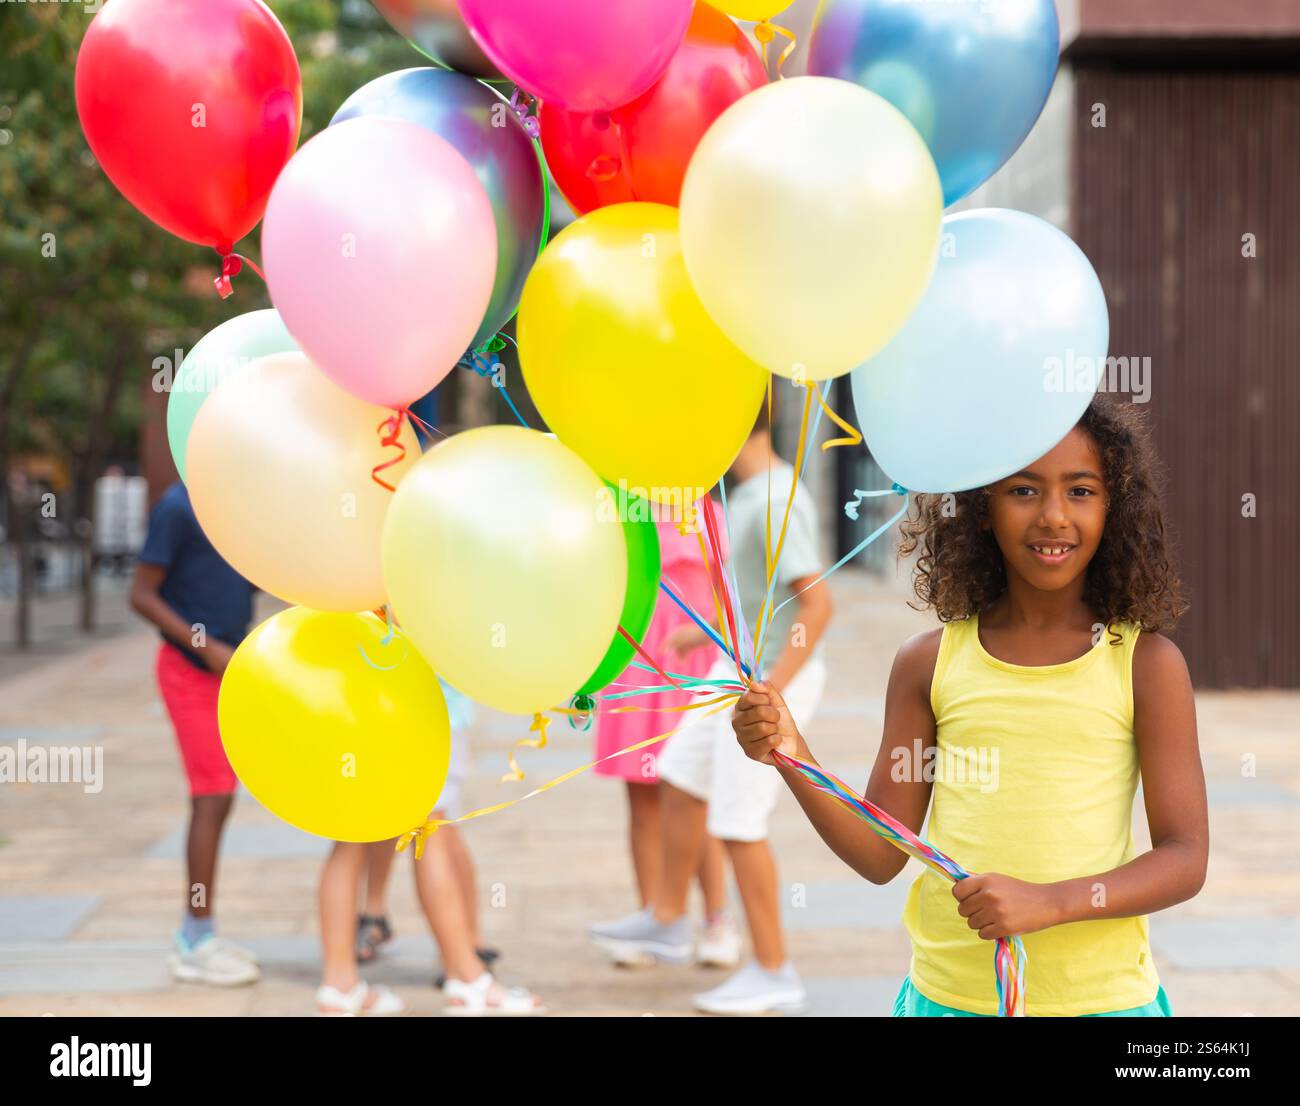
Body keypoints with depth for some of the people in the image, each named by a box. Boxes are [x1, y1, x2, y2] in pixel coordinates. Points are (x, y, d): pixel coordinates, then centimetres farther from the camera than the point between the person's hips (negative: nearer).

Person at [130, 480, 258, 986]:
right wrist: (206, 648, -20)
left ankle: (194, 936, 17)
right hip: (191, 671, -8)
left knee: (218, 802, 9)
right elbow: (141, 594, -15)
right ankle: (199, 944, 0)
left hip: (229, 670, 8)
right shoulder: (178, 505, -14)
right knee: (212, 800, -8)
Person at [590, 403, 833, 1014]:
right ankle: (666, 921, 30)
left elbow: (818, 603, -28)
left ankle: (772, 971, 5)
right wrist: (705, 631, 26)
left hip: (776, 679, -10)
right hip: (742, 669, 10)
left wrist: (770, 693, -29)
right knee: (680, 780, 17)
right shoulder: (755, 491, 8)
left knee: (738, 824, -5)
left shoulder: (776, 505, -23)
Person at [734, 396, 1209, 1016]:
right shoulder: (931, 663, 1)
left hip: (1101, 994, -1)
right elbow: (881, 856, 3)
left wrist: (1047, 902, -20)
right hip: (946, 993, 1)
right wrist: (793, 759, -13)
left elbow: (1185, 859, -6)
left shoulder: (1146, 663, -4)